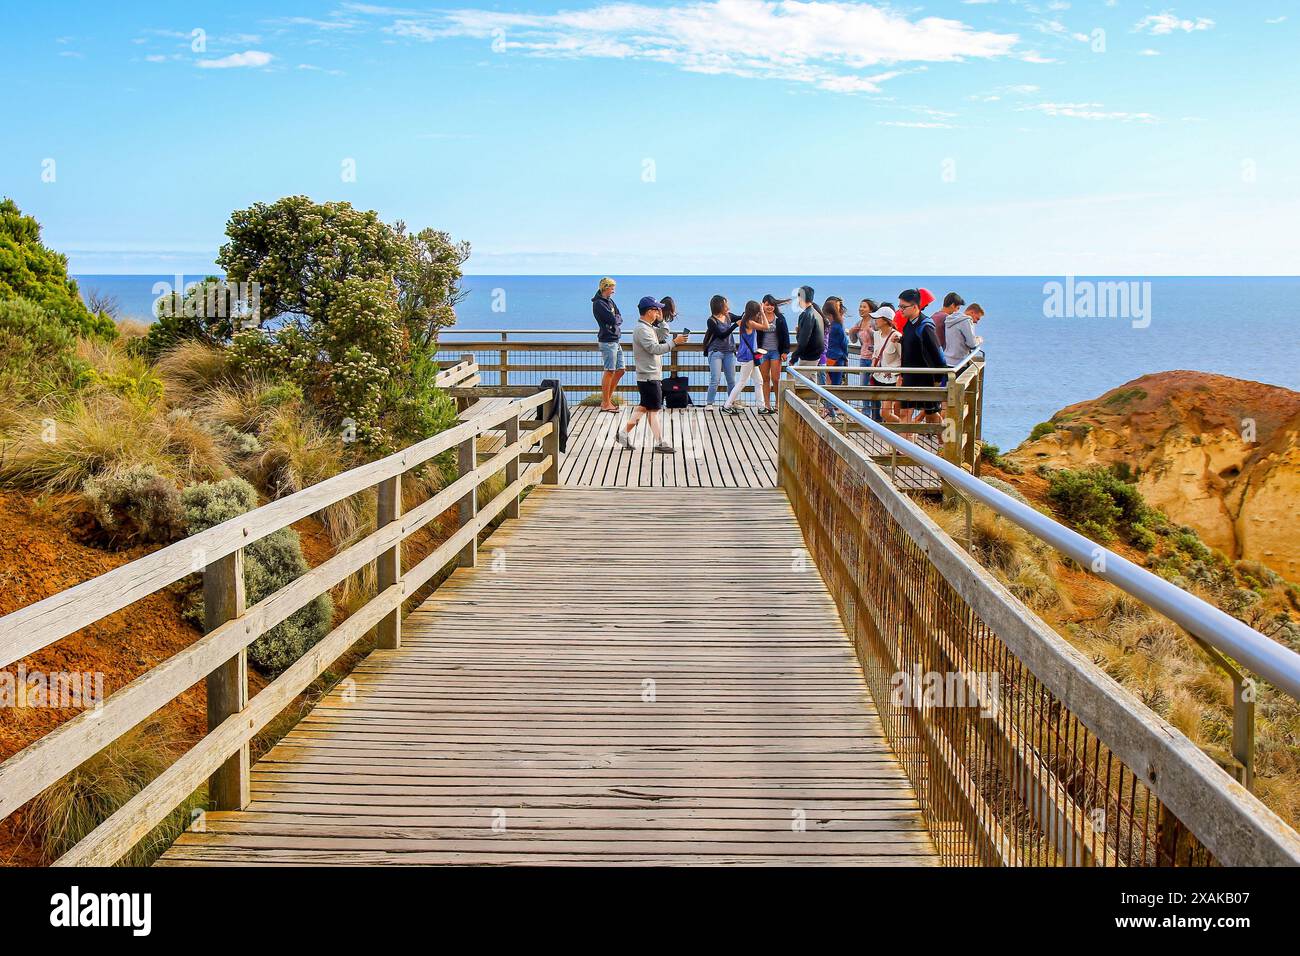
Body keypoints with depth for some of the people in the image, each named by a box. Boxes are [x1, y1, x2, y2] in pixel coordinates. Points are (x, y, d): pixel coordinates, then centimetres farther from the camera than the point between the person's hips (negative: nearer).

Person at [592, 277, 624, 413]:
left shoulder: (610, 301, 17)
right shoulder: (598, 303, -12)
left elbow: (620, 319, 10)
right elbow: (613, 320, -19)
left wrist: (615, 320, -8)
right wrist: (617, 319, 0)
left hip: (616, 341, 9)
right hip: (607, 341, -9)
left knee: (621, 369, 12)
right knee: (609, 371, -6)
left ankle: (607, 399, 19)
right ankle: (605, 404, -1)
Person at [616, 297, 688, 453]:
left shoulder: (649, 328, 14)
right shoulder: (642, 329, -18)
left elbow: (663, 335, 24)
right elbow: (655, 348, -26)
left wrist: (661, 320, 12)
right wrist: (674, 342, -25)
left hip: (653, 376, 10)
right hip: (649, 377, -10)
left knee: (644, 406, 16)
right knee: (654, 409, -4)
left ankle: (623, 434, 20)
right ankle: (660, 443, 2)